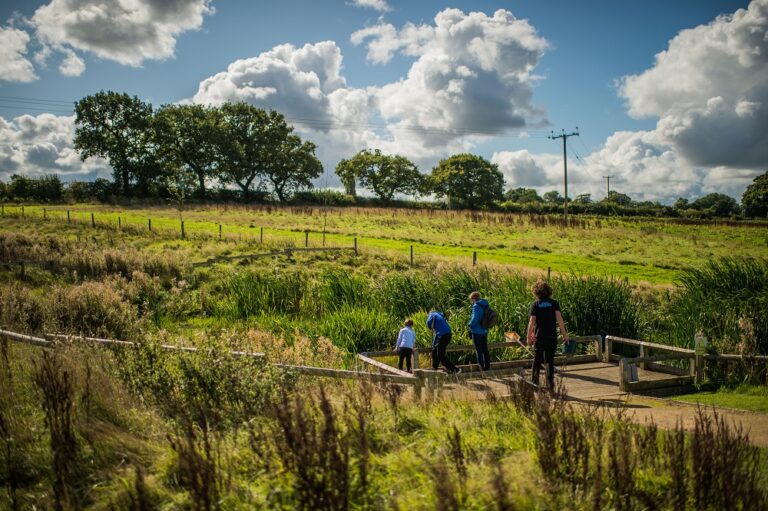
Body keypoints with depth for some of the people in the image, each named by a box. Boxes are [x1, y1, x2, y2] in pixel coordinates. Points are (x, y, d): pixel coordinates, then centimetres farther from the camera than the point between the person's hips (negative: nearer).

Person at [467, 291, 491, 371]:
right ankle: (487, 366, 23)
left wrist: (470, 324, -6)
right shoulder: (485, 305, 6)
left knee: (479, 350, 1)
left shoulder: (476, 306, -18)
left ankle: (482, 367, 5)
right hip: (484, 331, 8)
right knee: (485, 349, 16)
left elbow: (474, 319, -24)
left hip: (477, 331, -8)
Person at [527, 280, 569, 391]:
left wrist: (529, 337, 1)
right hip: (552, 336, 1)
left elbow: (532, 322, -7)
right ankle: (550, 384, 4)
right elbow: (559, 319, -6)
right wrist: (564, 334, -1)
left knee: (537, 360, 13)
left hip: (540, 336, -1)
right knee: (550, 360, 9)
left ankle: (534, 382, 19)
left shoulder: (535, 304, -3)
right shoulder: (554, 303, 0)